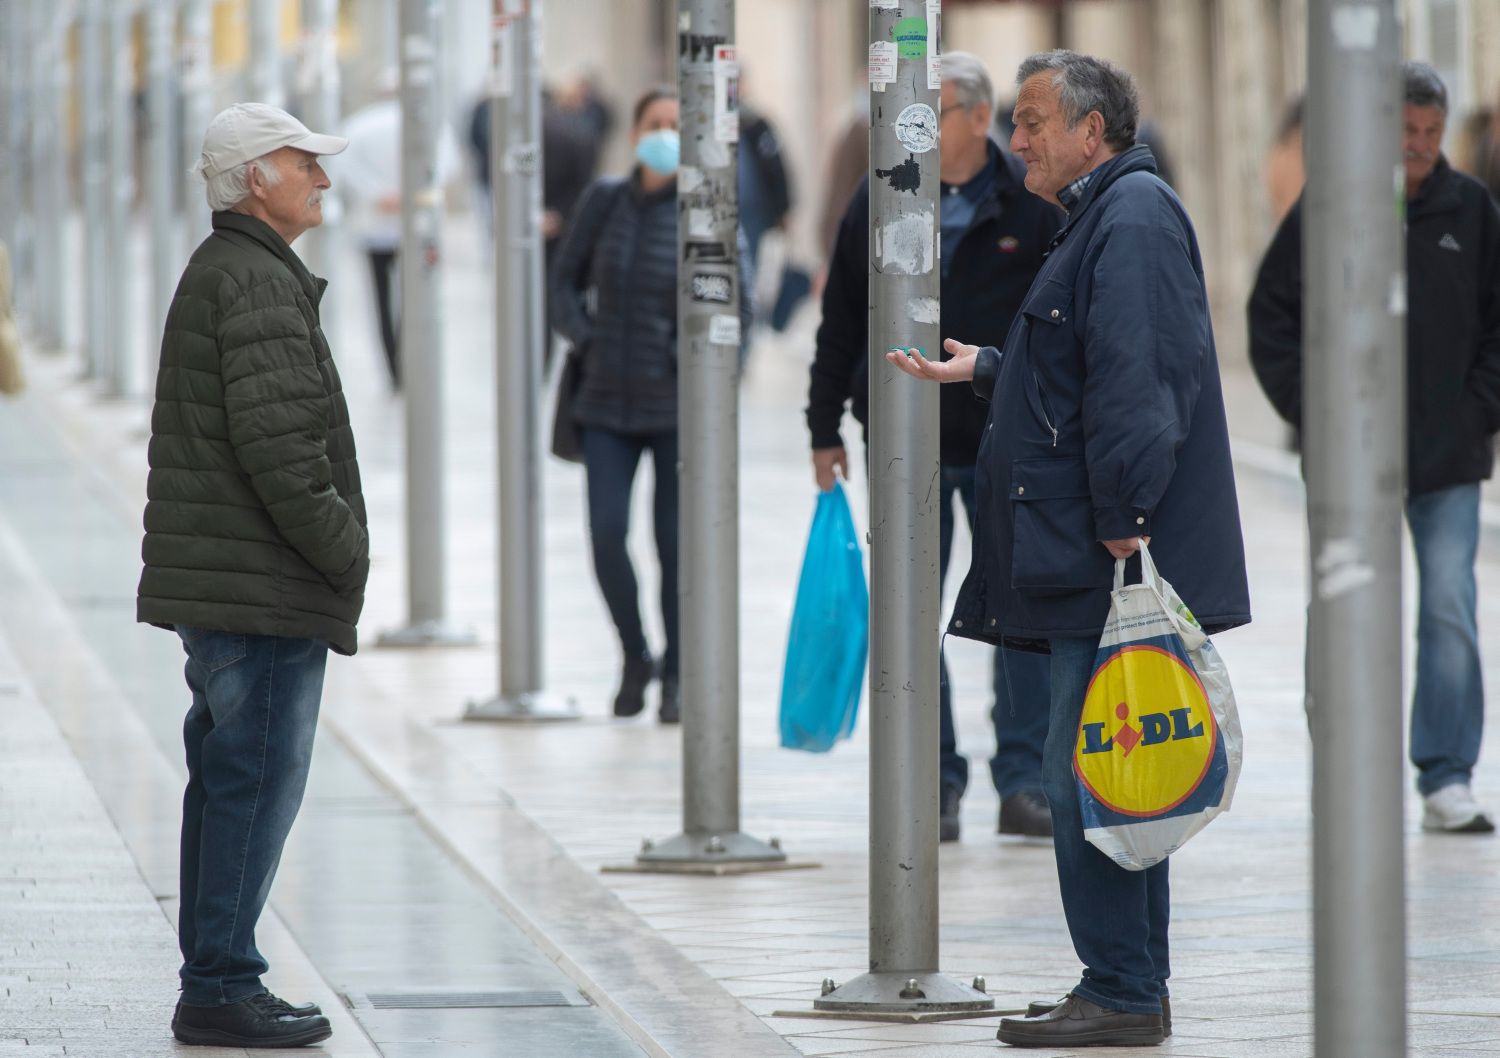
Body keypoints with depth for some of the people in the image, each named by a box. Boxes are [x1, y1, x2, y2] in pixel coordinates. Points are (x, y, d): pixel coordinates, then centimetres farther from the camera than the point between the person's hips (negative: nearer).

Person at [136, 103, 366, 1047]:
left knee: (228, 777, 13)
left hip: (215, 581, 11)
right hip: (265, 586, -11)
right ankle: (223, 988, -7)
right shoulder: (257, 282, -15)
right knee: (258, 782, -8)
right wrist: (345, 552, -13)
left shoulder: (214, 274, 19)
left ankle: (213, 981, 17)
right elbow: (276, 443, -23)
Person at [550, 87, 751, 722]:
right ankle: (635, 657, 15)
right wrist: (584, 339, -1)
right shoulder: (604, 201, 3)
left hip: (678, 406, -2)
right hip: (609, 404, 2)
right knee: (606, 534, -7)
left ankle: (677, 675, 15)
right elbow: (565, 282, 13)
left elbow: (738, 310, 0)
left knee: (676, 539, 0)